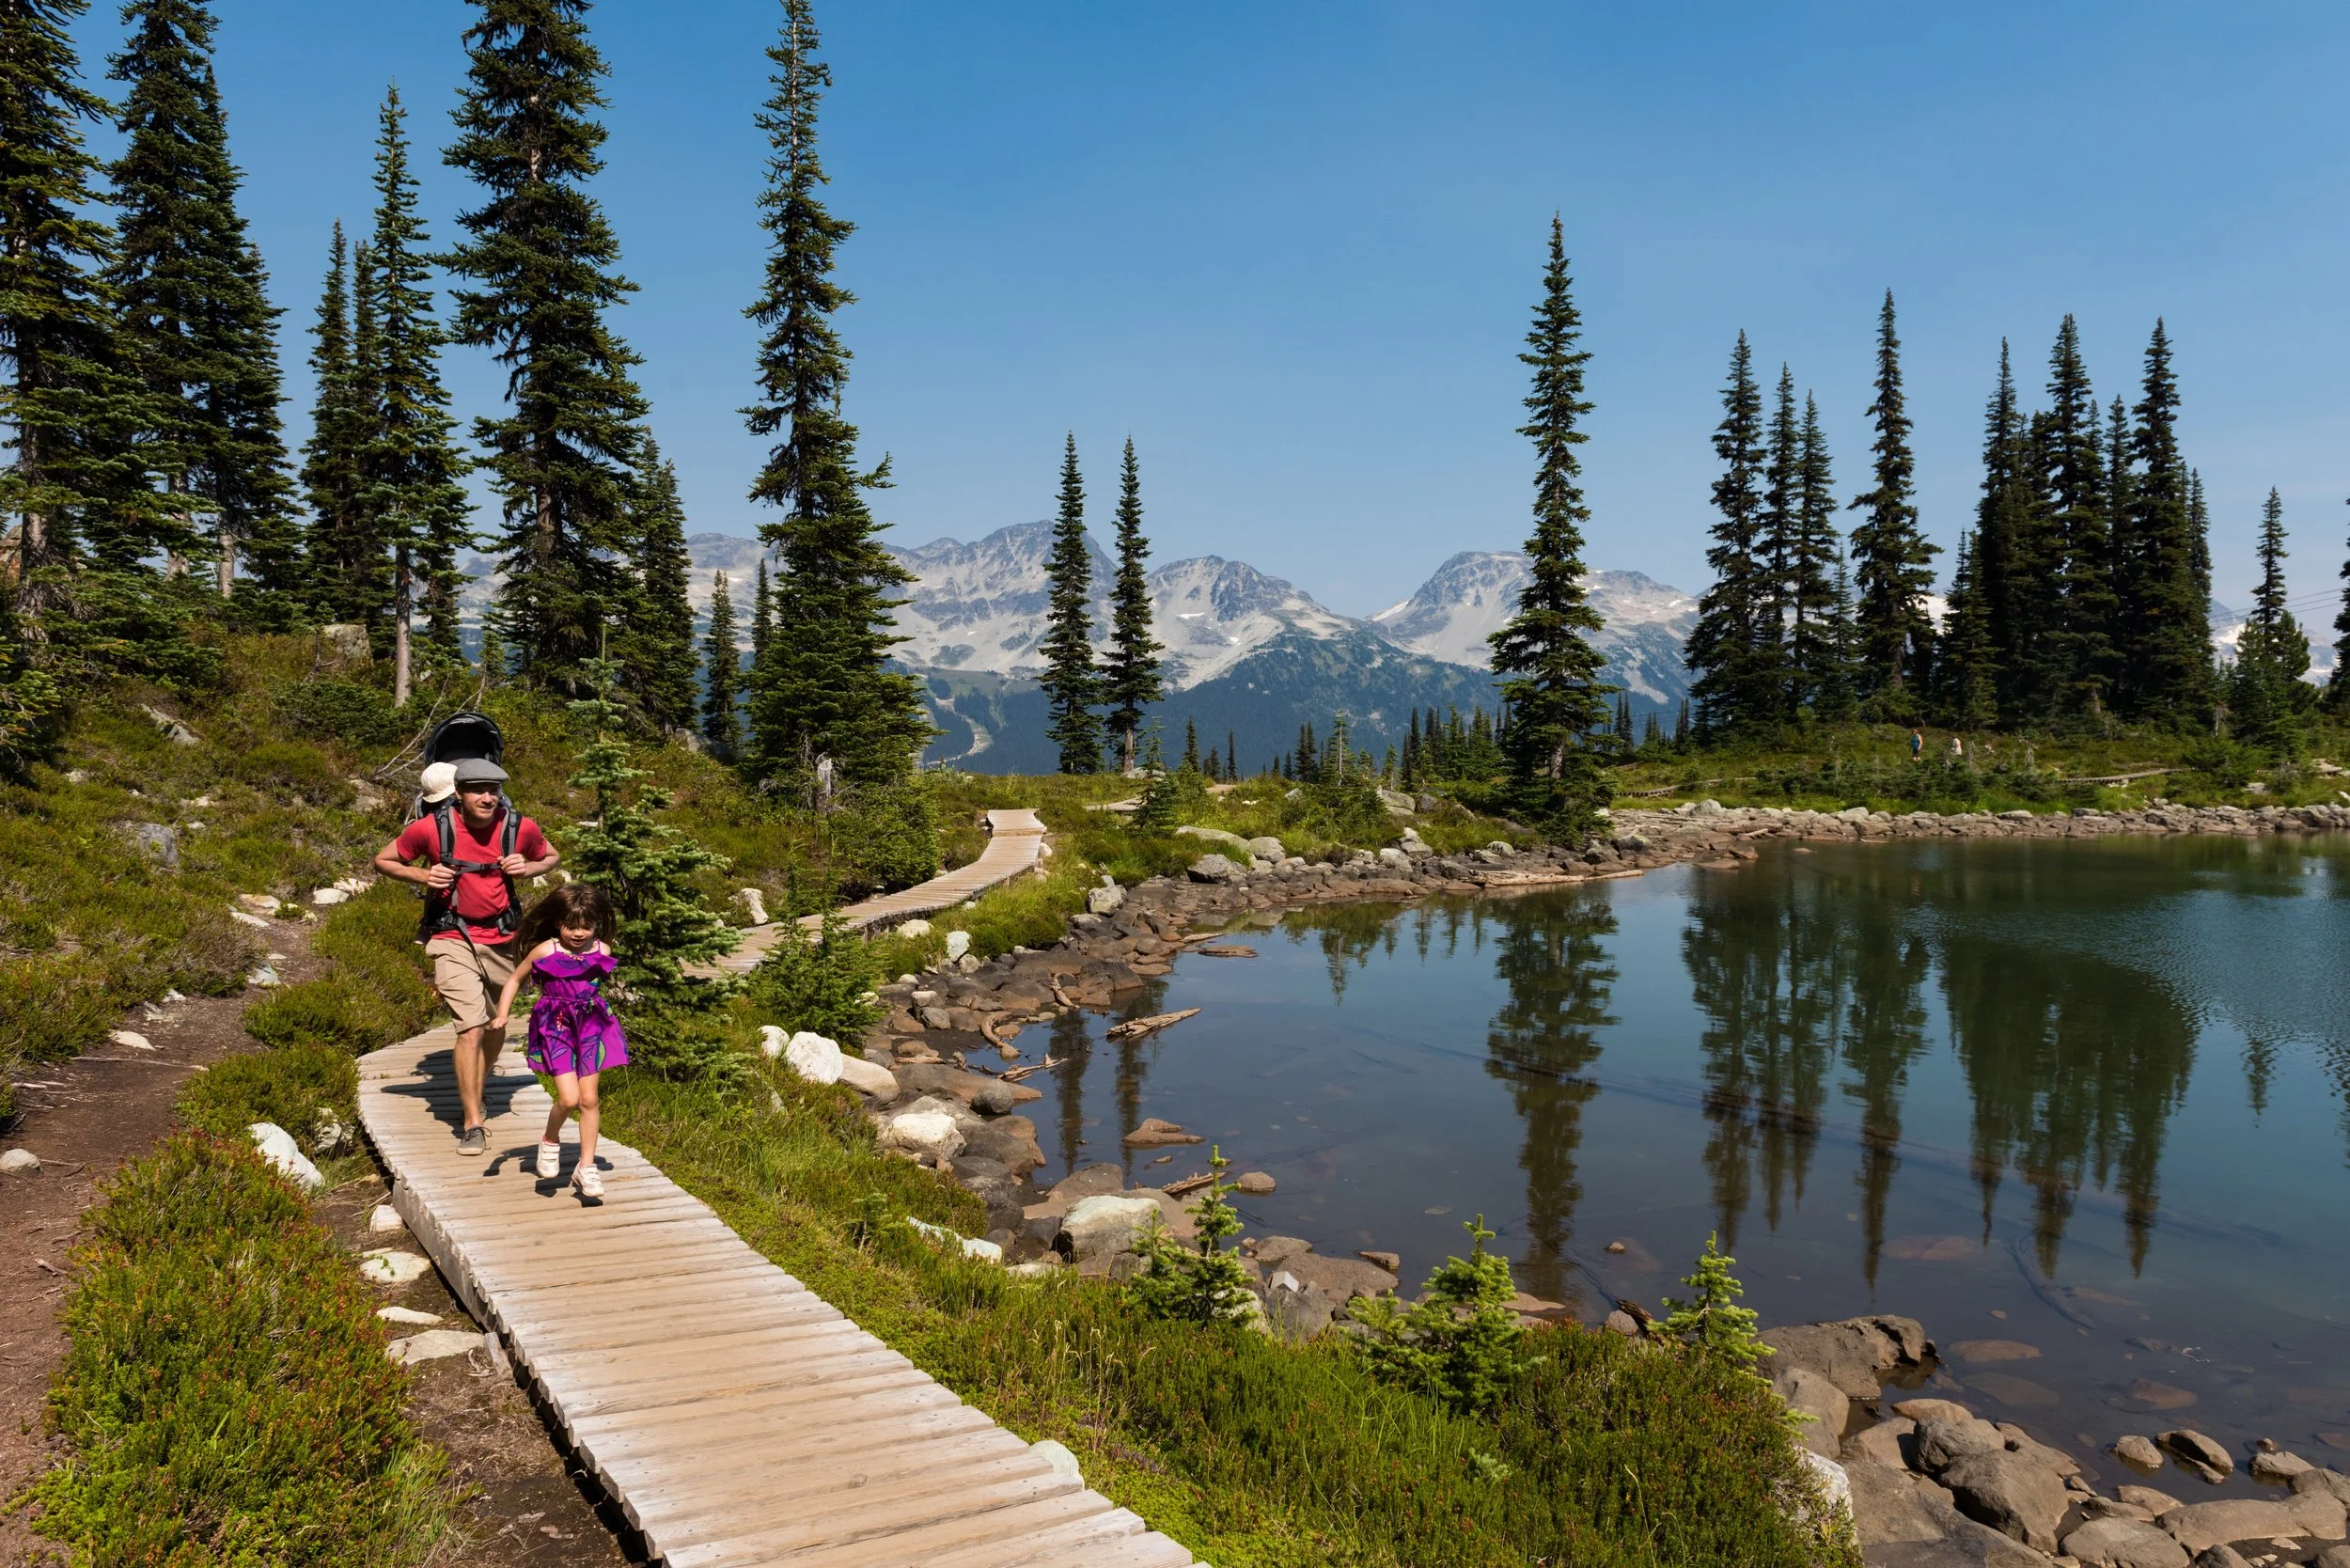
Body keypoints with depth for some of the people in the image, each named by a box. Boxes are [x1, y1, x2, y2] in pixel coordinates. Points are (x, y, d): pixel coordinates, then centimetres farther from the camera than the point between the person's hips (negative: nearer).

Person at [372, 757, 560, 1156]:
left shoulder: (521, 827, -7)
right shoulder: (431, 827, -13)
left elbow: (551, 857, 13)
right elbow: (383, 860, 2)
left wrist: (526, 868, -9)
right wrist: (423, 876, -16)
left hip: (500, 939, 4)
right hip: (453, 940, -3)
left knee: (496, 1026, 16)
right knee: (472, 1028, -16)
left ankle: (475, 1096, 42)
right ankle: (472, 1125, -7)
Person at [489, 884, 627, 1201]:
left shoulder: (602, 951, -2)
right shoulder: (544, 951, -10)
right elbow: (515, 979, 2)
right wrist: (502, 1015, -7)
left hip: (591, 1026, 3)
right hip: (555, 1026, -3)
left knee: (588, 1098, 4)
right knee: (569, 1098, -13)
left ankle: (586, 1167, 15)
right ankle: (550, 1140, 20)